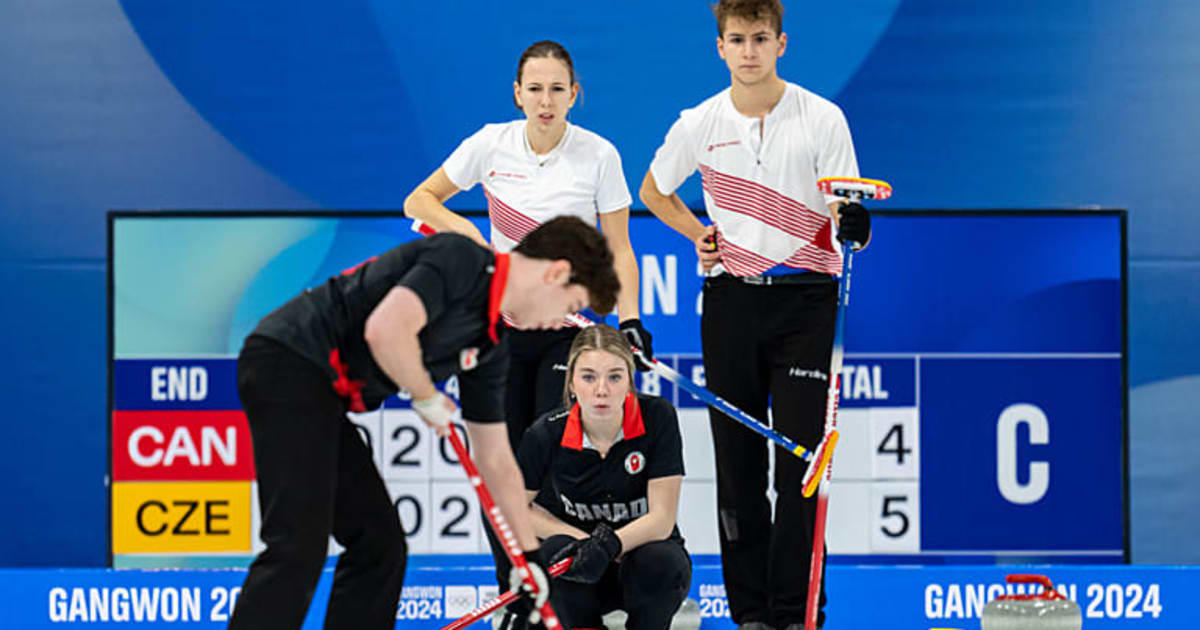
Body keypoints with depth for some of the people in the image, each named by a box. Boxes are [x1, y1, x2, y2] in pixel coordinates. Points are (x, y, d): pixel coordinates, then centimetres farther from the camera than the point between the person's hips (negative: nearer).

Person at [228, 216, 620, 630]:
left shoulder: (490, 346, 16)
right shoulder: (460, 259, -11)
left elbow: (495, 459, 24)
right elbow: (385, 329, -27)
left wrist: (530, 554, 25)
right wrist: (426, 396, -9)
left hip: (322, 396, 10)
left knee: (379, 545, 9)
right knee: (298, 549, -18)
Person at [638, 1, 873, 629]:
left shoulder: (822, 118, -2)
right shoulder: (700, 124, 4)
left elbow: (846, 212, -3)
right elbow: (653, 190, 22)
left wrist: (851, 221, -26)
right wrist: (700, 235, 6)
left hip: (805, 299, -2)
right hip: (731, 300, 2)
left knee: (801, 457, -7)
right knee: (738, 459, 4)